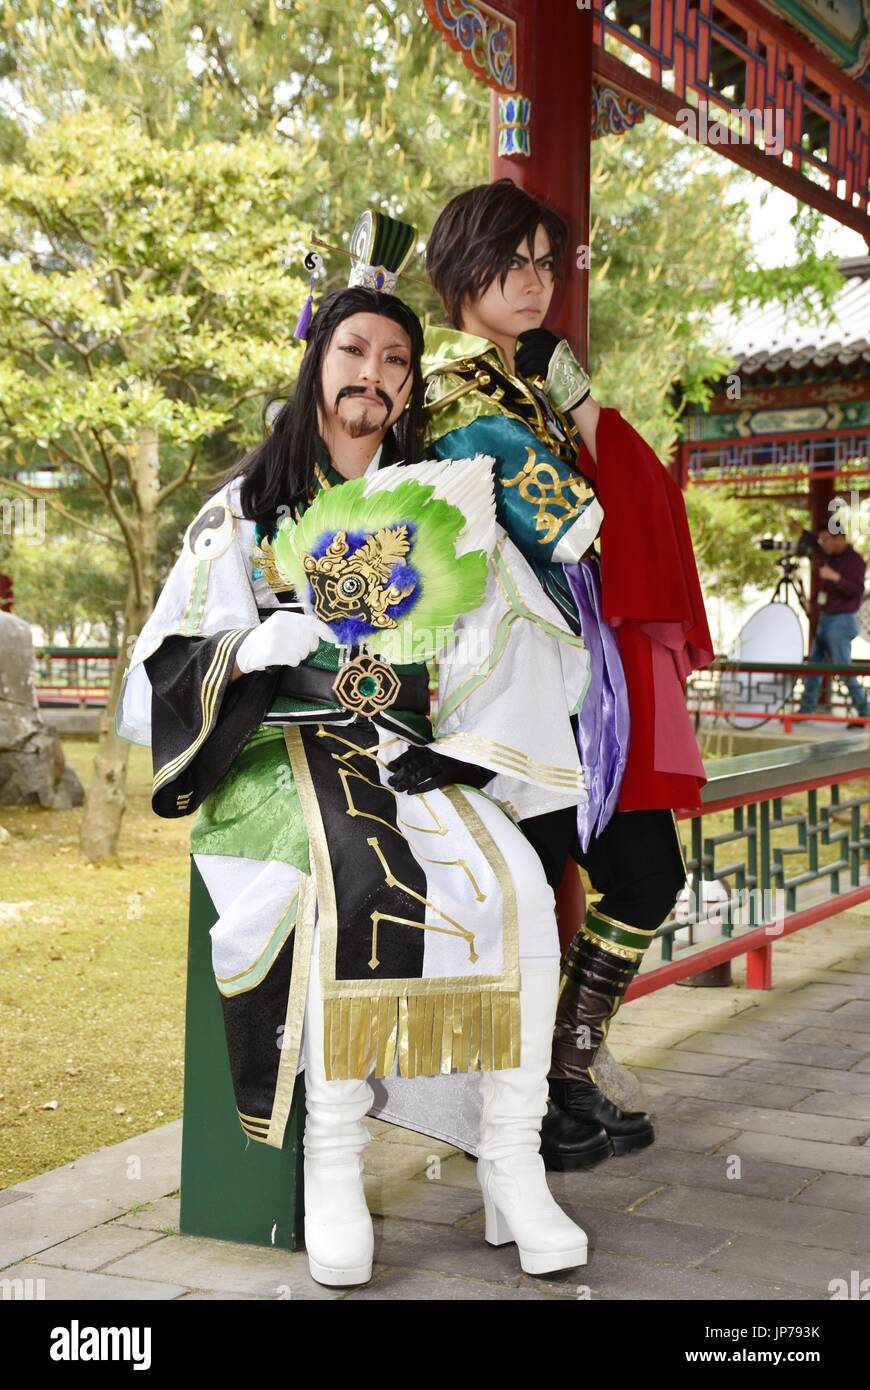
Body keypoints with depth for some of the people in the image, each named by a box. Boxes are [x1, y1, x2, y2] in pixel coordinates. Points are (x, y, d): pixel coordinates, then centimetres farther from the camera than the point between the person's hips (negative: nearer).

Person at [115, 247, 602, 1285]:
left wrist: (448, 741, -10)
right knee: (356, 884, -35)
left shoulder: (443, 508, 15)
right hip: (283, 748, -1)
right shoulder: (247, 509, 12)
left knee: (517, 889, -28)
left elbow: (518, 646, 5)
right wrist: (247, 650, -17)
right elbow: (170, 663, 5)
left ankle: (511, 1165, -19)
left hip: (415, 756, 2)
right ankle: (332, 1163, -22)